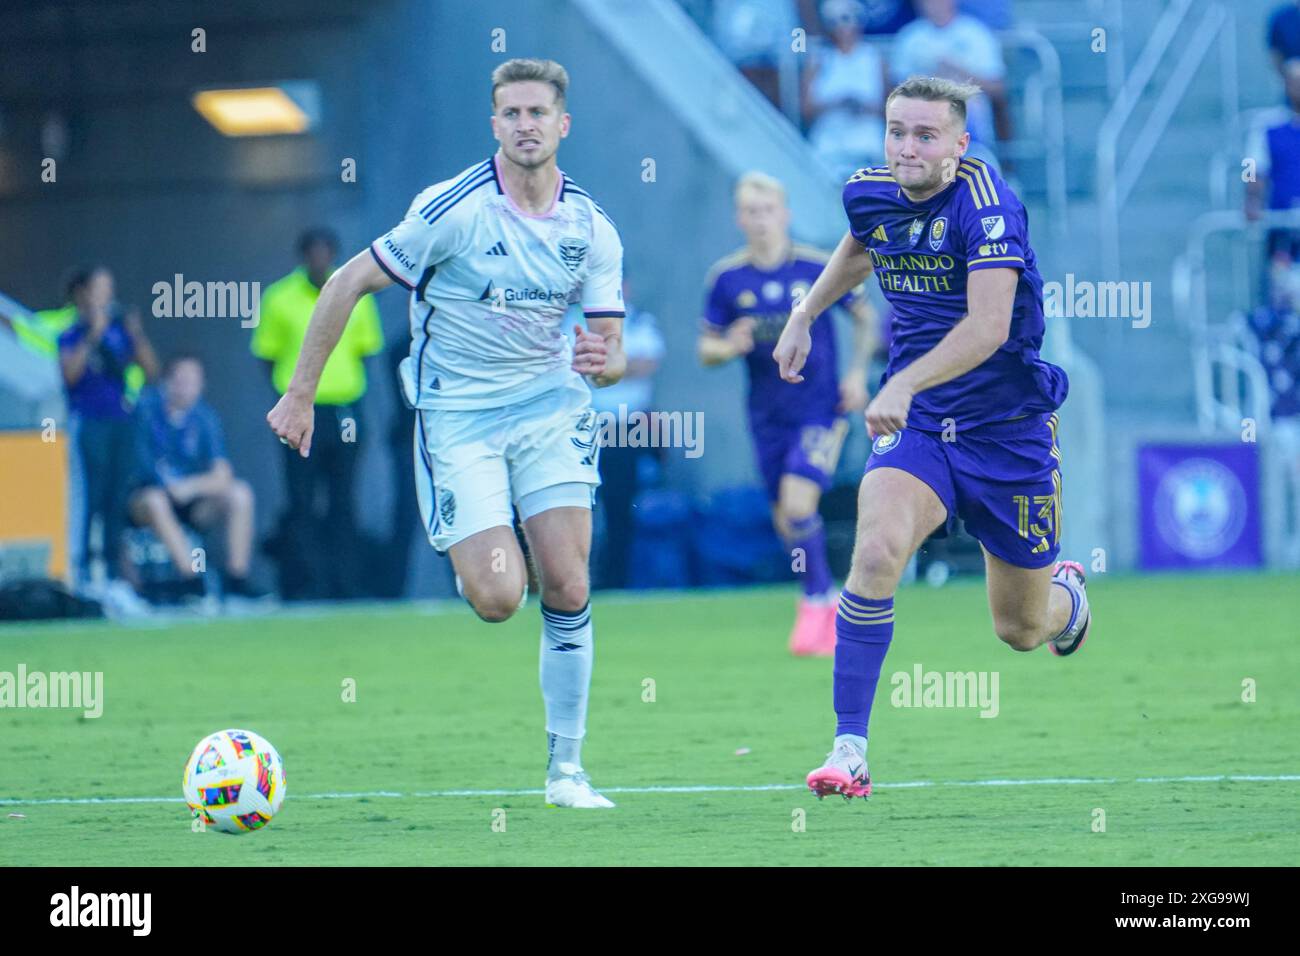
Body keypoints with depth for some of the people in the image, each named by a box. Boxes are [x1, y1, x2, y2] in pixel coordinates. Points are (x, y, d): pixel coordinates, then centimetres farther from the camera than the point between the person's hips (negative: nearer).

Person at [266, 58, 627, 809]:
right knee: (498, 599, -15)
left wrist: (604, 362, -21)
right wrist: (301, 394, -8)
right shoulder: (454, 210, -13)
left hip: (550, 408, 3)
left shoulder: (592, 230, 0)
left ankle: (567, 767, 3)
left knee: (568, 589, -8)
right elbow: (348, 284, -8)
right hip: (457, 416, -3)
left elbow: (612, 352, 5)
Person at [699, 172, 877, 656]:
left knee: (798, 503, -19)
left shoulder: (819, 268, -7)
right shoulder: (727, 278, -2)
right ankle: (828, 597, 28)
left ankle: (816, 601, -3)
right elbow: (706, 348, 3)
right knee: (785, 519, 6)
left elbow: (865, 317, 7)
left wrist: (857, 373, -2)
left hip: (821, 407, -3)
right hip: (767, 413, 3)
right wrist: (728, 347, -19)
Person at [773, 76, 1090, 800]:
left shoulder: (984, 200, -22)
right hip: (919, 422, 3)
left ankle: (1068, 595, 51)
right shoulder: (871, 195, -2)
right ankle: (850, 751, -23)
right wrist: (805, 315, 21)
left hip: (1008, 428, -3)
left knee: (1021, 630, 10)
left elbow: (989, 325, -32)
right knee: (877, 552, -27)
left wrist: (904, 384, -41)